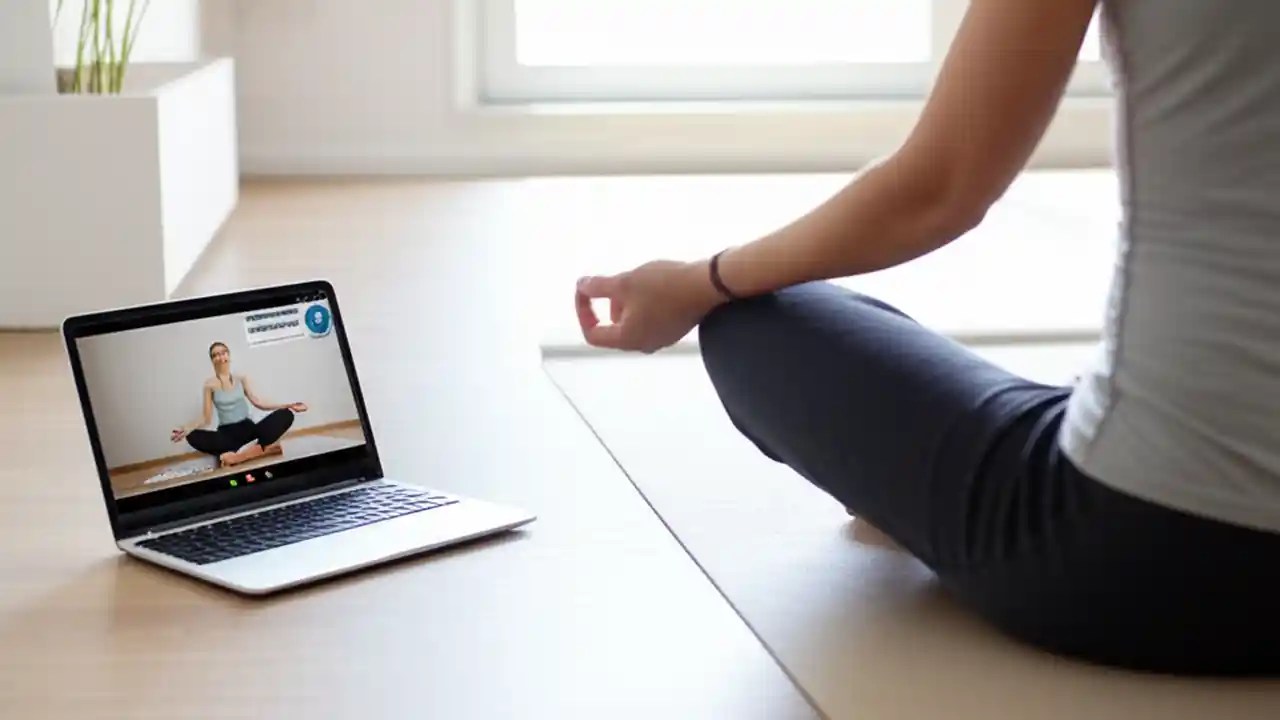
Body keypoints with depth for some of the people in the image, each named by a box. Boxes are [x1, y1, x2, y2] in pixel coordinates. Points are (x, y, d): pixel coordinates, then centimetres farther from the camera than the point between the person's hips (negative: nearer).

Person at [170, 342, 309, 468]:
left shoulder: (242, 379, 9)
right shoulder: (210, 385, 2)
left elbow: (257, 402, 1)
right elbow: (206, 418, -1)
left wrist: (288, 406, -8)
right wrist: (187, 428, -20)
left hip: (247, 428, 2)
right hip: (227, 434, -2)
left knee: (285, 414, -22)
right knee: (192, 437, -35)